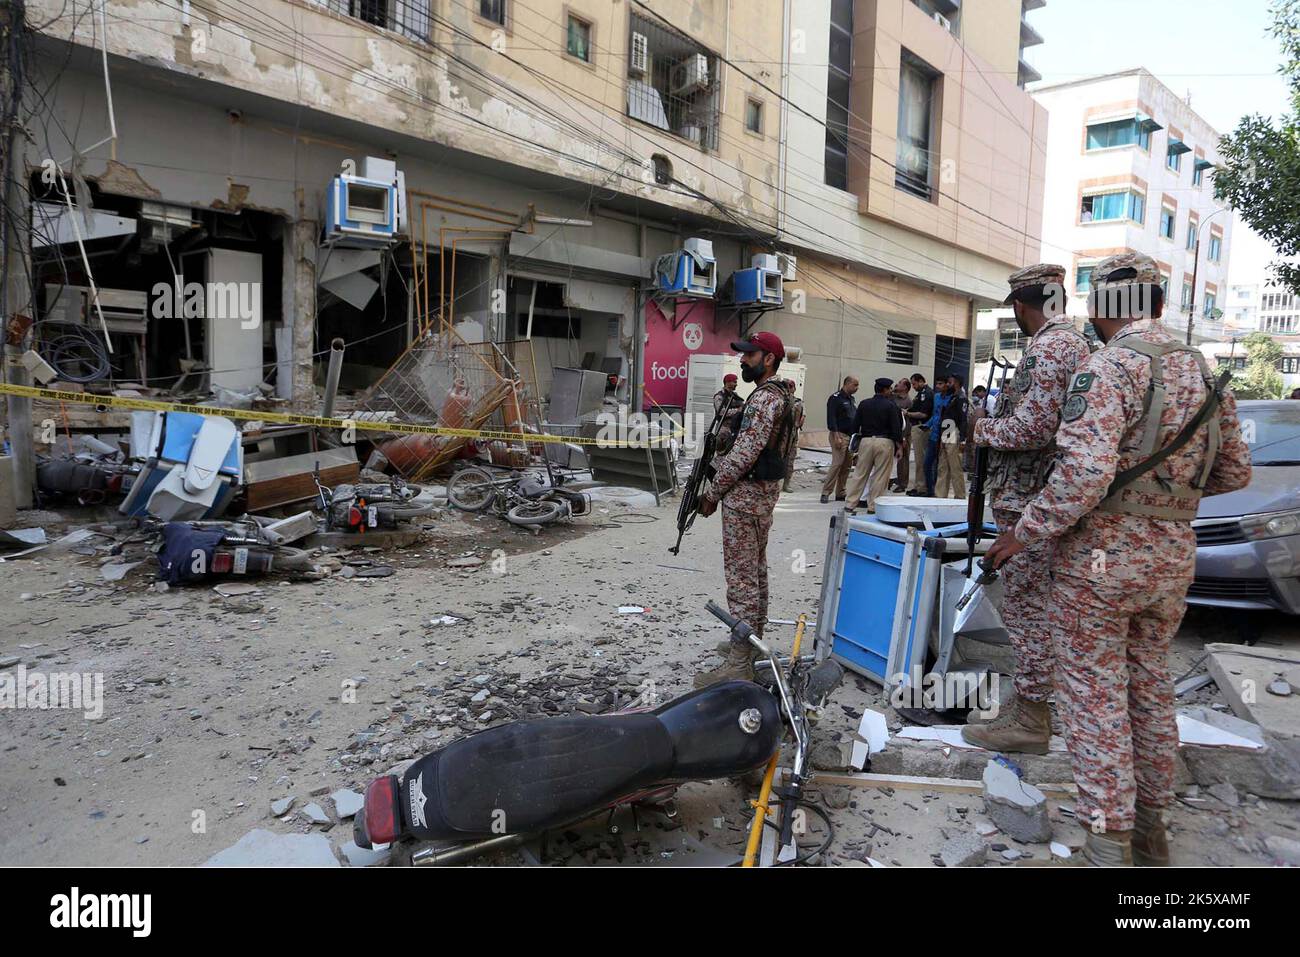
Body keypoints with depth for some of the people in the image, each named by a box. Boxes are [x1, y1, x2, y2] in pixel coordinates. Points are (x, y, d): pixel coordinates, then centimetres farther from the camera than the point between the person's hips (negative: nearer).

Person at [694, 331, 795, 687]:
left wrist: (713, 492, -14)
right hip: (763, 490, 11)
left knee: (741, 578, -9)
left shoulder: (764, 397, -17)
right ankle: (753, 642, 27)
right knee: (756, 571, 16)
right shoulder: (780, 394, 16)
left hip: (745, 495, -11)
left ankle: (739, 664, -6)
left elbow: (744, 454, -22)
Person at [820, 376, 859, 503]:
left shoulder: (851, 399, 19)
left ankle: (840, 493, 11)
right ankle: (826, 493, -8)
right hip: (840, 435, -8)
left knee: (846, 466, 6)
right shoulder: (835, 398, -7)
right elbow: (831, 418, -14)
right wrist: (836, 437, -20)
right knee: (837, 463, -13)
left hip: (851, 436, 8)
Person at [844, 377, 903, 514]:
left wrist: (857, 439, 19)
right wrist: (899, 445, 1)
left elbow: (855, 425, 6)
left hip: (866, 441, 4)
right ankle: (873, 506, 5)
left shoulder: (864, 404, 5)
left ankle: (851, 504, 10)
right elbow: (896, 427, -7)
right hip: (885, 442, -4)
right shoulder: (891, 405, -5)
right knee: (880, 476, 3)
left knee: (860, 473, 9)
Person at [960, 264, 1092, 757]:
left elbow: (1030, 429, -25)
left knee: (1028, 610, -2)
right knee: (1040, 607, 18)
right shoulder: (1078, 343, 16)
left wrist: (980, 428, -9)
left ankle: (1029, 720, 8)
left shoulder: (1046, 349, -17)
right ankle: (1034, 700, 30)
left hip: (1030, 503, -10)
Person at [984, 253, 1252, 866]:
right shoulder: (1204, 372, 8)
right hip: (1172, 558, 7)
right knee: (1150, 687, 19)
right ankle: (1150, 828, 32)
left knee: (1095, 696, 3)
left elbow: (1085, 471, -27)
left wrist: (1023, 533, -18)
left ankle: (1109, 843, 10)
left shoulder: (1109, 367, -16)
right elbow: (1234, 472, 14)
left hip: (1101, 556, -7)